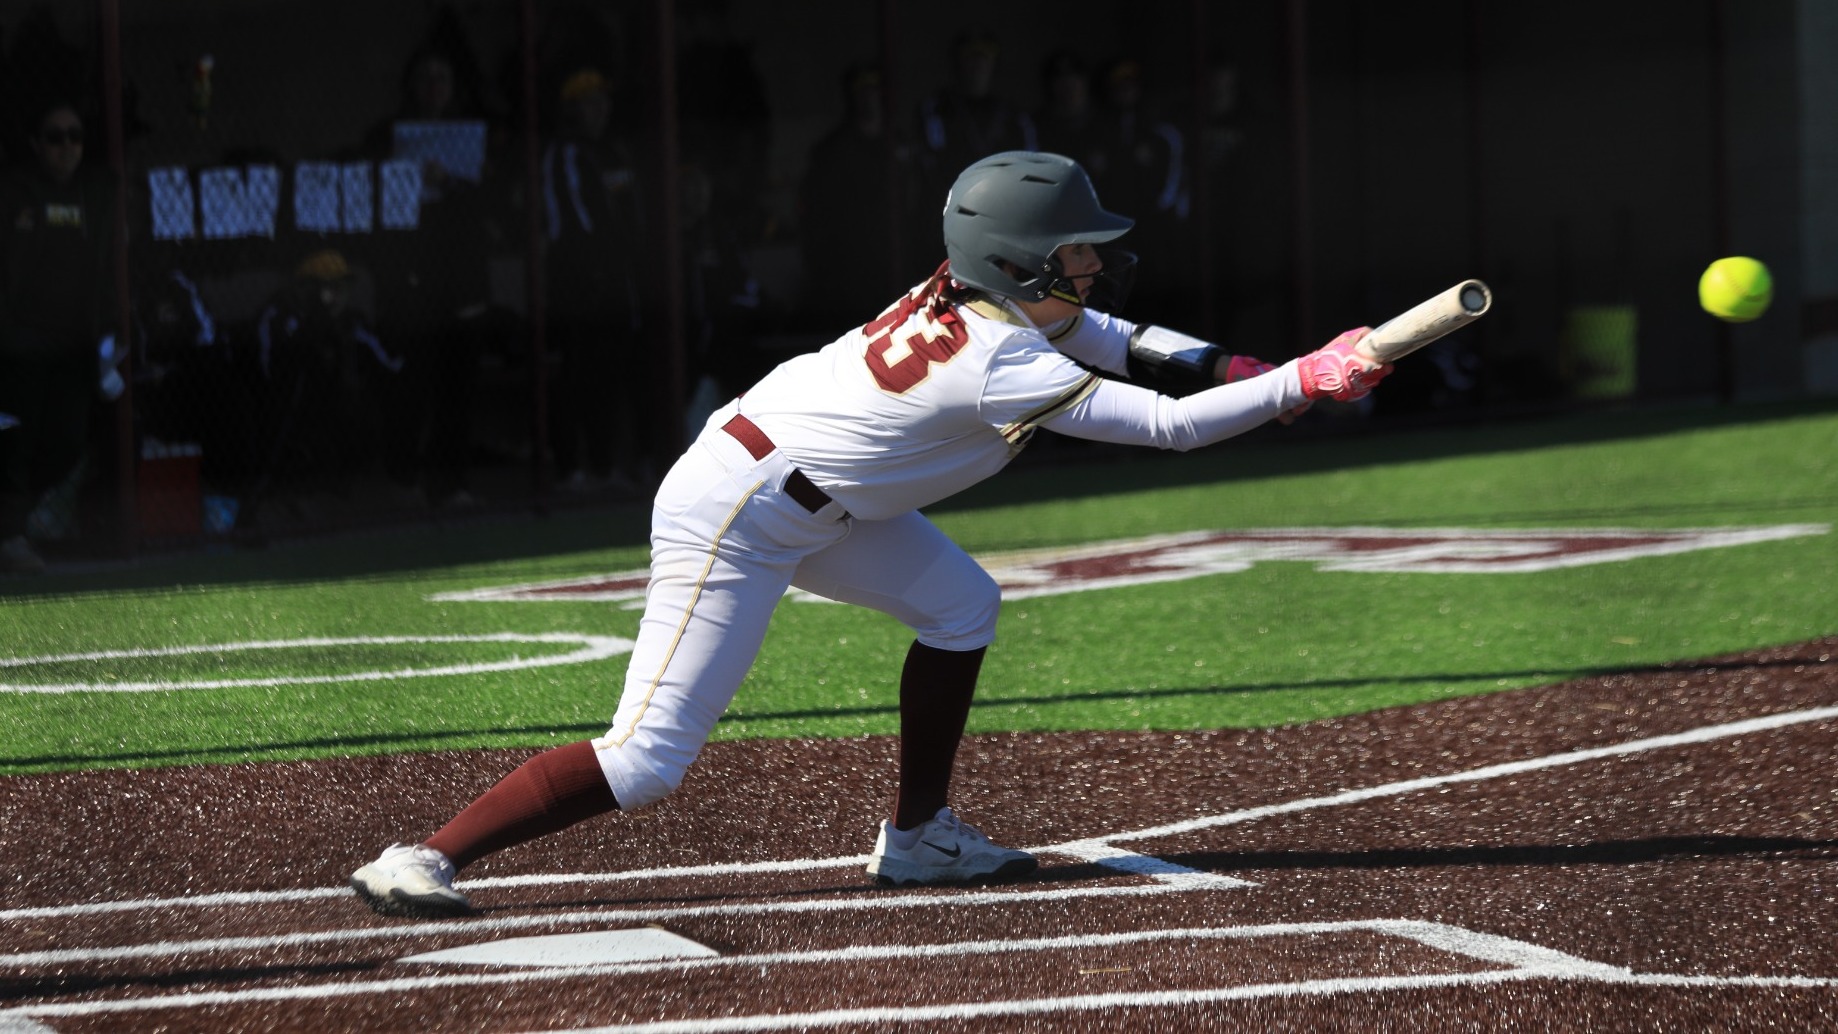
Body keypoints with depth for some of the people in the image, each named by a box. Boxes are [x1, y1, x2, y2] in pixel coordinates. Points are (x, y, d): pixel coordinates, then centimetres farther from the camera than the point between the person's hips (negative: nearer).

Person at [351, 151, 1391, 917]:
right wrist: (1304, 384, -17)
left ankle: (918, 834, 23)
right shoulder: (1000, 367, -25)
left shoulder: (967, 294, -1)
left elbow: (1113, 339, 13)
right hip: (731, 523, -10)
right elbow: (1168, 424, -23)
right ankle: (430, 859, -13)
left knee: (959, 602, 13)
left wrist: (1233, 367, 0)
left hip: (812, 499, 10)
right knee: (648, 759, -12)